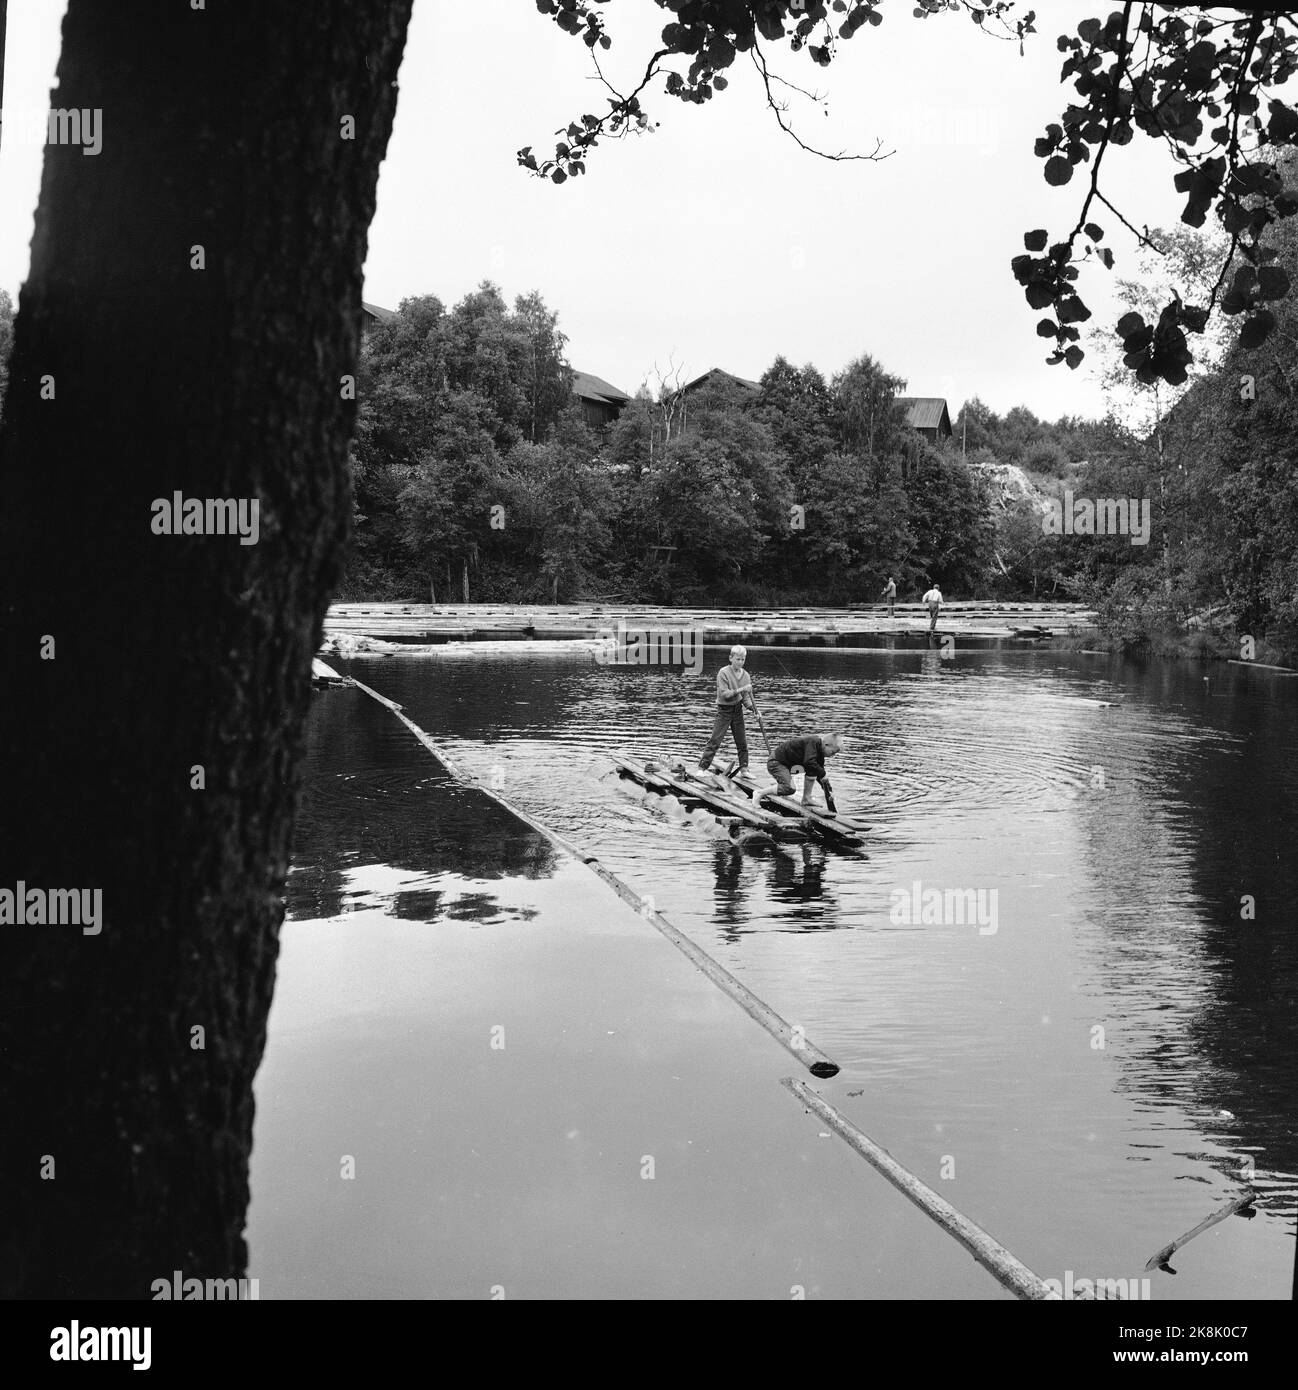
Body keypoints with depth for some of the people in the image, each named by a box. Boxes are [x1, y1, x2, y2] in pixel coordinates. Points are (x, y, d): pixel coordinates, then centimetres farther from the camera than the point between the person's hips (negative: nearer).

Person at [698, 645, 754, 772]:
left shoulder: (745, 675, 1)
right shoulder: (723, 673, -13)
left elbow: (746, 696, 4)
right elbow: (723, 694, -19)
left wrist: (752, 707, -13)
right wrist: (740, 690, -26)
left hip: (738, 709, 5)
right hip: (724, 710, -5)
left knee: (742, 742, 8)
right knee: (715, 741, -6)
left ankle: (744, 768, 19)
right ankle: (702, 767, -2)